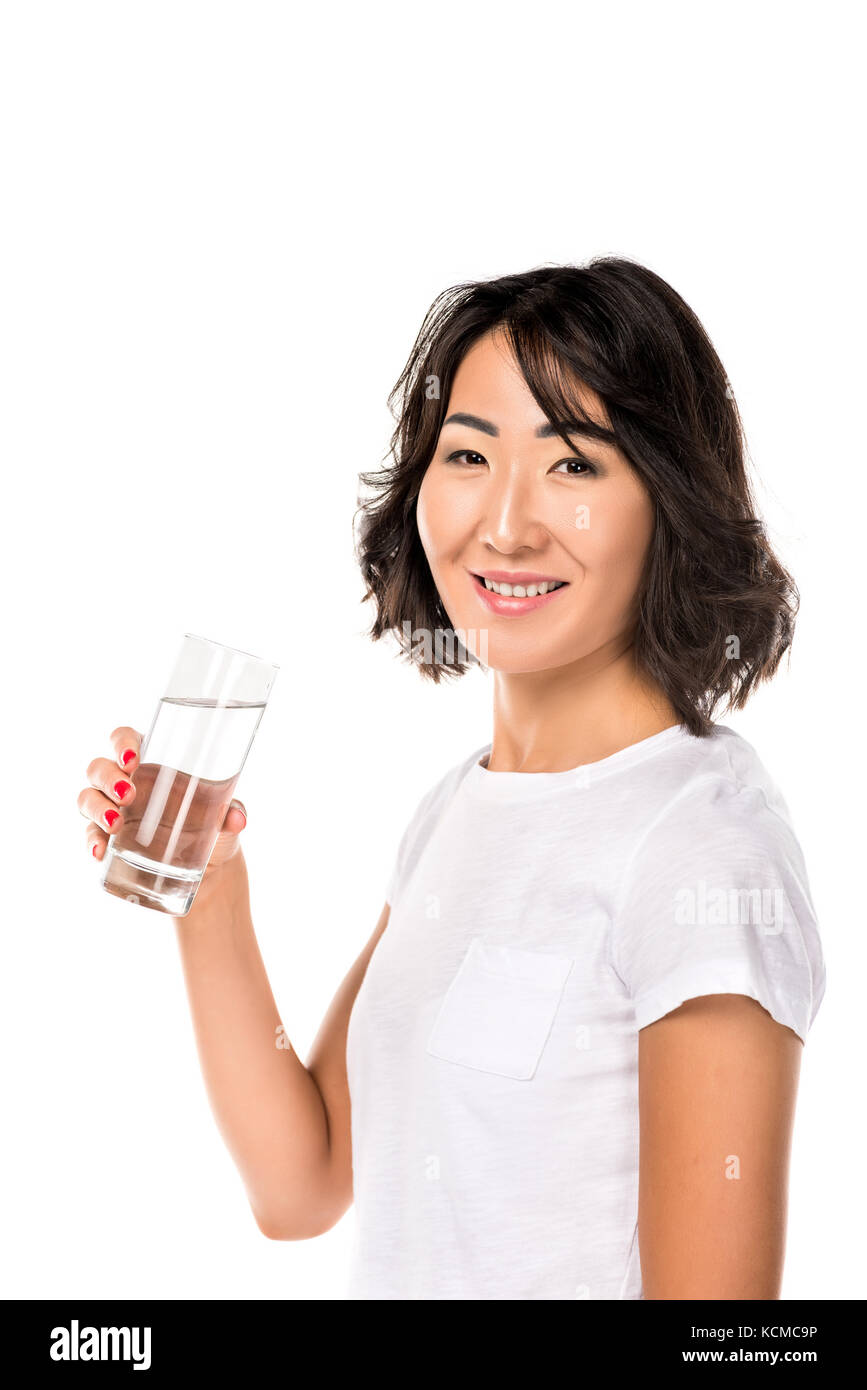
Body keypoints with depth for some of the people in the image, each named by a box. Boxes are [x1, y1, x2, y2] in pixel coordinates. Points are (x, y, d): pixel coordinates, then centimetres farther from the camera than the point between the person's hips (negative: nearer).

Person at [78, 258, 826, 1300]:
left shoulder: (704, 838, -23)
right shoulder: (450, 811, -1)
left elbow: (715, 1288, -22)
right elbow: (299, 1191, -2)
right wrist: (207, 891, -9)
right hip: (392, 1283, 6)